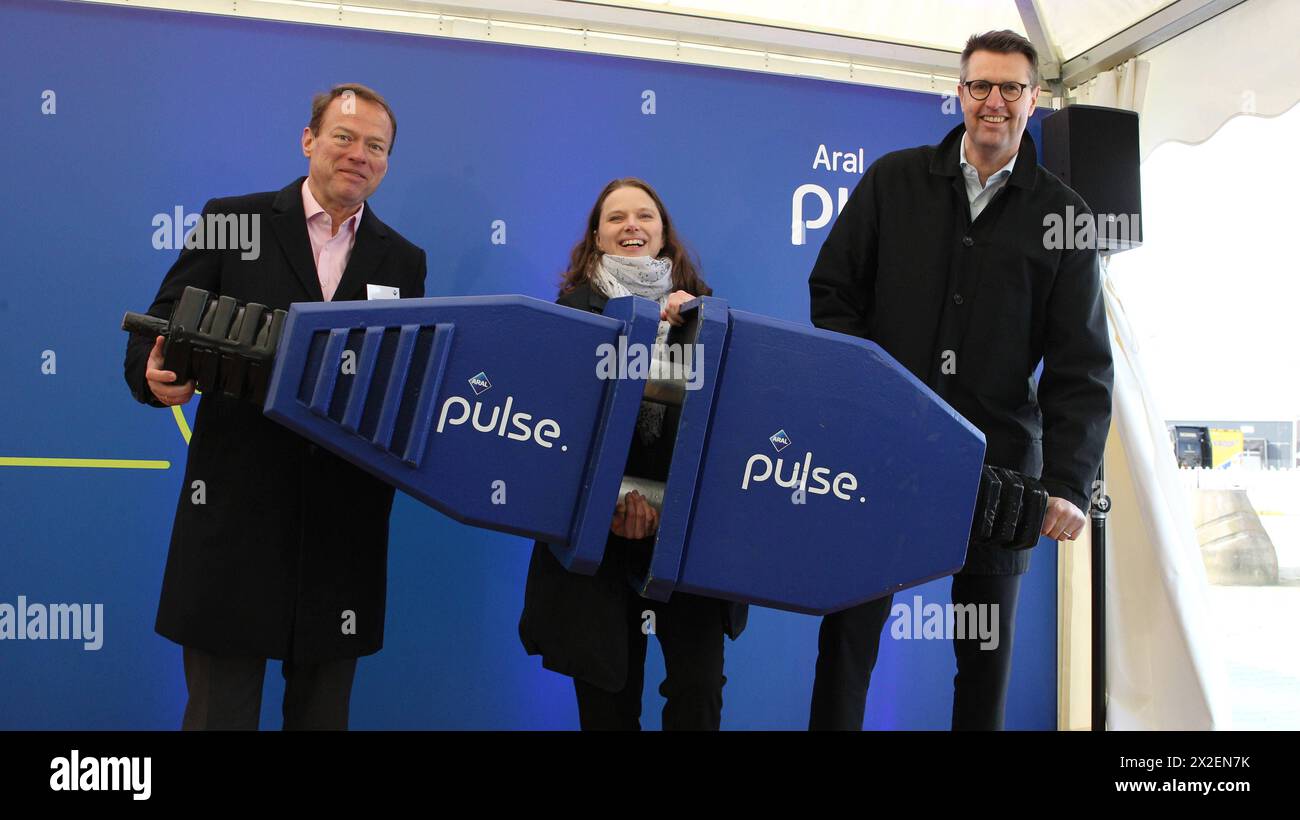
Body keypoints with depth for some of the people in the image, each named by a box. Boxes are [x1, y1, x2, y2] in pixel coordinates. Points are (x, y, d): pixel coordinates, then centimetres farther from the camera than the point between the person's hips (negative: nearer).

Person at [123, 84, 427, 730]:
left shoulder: (402, 261, 12)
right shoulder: (232, 221, 5)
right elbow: (158, 334, 2)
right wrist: (156, 377, -20)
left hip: (346, 518, 2)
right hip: (236, 503, -2)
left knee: (323, 708, 13)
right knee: (219, 707, 5)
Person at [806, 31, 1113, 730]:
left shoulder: (1060, 215, 4)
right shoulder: (895, 179, 5)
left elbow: (1080, 365, 0)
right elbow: (832, 290, 5)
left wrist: (1068, 483, -12)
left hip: (996, 461, 1)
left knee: (988, 648, 12)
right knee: (849, 629, 3)